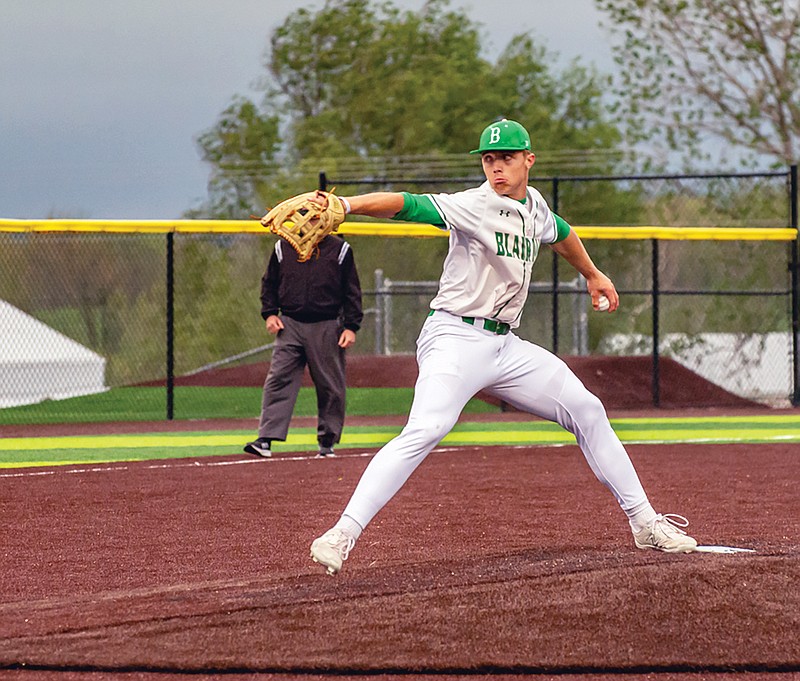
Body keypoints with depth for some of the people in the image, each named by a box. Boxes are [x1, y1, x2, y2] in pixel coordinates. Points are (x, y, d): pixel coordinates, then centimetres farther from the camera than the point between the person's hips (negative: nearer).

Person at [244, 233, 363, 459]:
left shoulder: (340, 250, 3)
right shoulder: (283, 248, 7)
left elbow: (352, 292, 4)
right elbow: (269, 283, 17)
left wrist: (351, 326, -4)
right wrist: (270, 313, 3)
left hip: (326, 329, -1)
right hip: (290, 325, 1)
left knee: (330, 386, 3)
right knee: (279, 381, -9)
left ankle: (327, 442, 15)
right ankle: (266, 439, -14)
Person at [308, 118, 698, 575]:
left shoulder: (534, 205, 9)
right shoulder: (474, 206, -13)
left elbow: (558, 232, 33)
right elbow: (408, 205, -28)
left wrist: (592, 274, 46)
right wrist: (345, 205, -44)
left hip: (505, 345, 8)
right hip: (456, 337, -8)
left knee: (587, 411, 9)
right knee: (425, 431, -29)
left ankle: (645, 523, 21)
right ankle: (343, 534, -32)